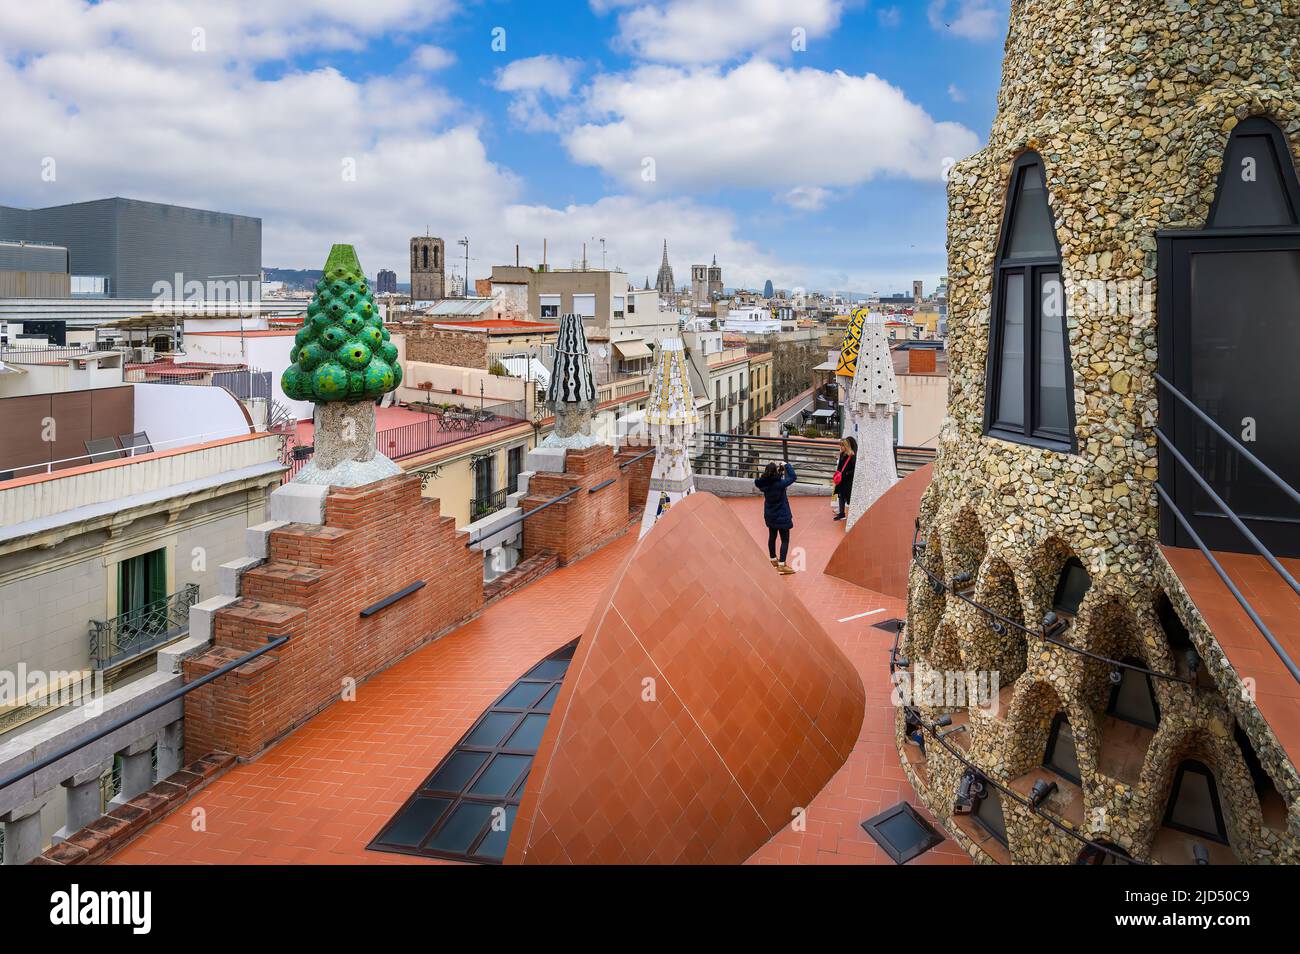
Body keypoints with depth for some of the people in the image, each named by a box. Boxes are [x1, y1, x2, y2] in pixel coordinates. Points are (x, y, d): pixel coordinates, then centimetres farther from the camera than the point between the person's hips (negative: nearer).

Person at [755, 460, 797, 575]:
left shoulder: (764, 483, -10)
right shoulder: (780, 483, -25)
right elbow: (792, 477, -14)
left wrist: (772, 467, 0)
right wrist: (786, 465, -5)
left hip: (770, 515, 6)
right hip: (782, 516, -6)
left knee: (772, 537, 21)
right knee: (785, 540, 3)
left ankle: (773, 560, 37)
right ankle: (782, 565, -1)